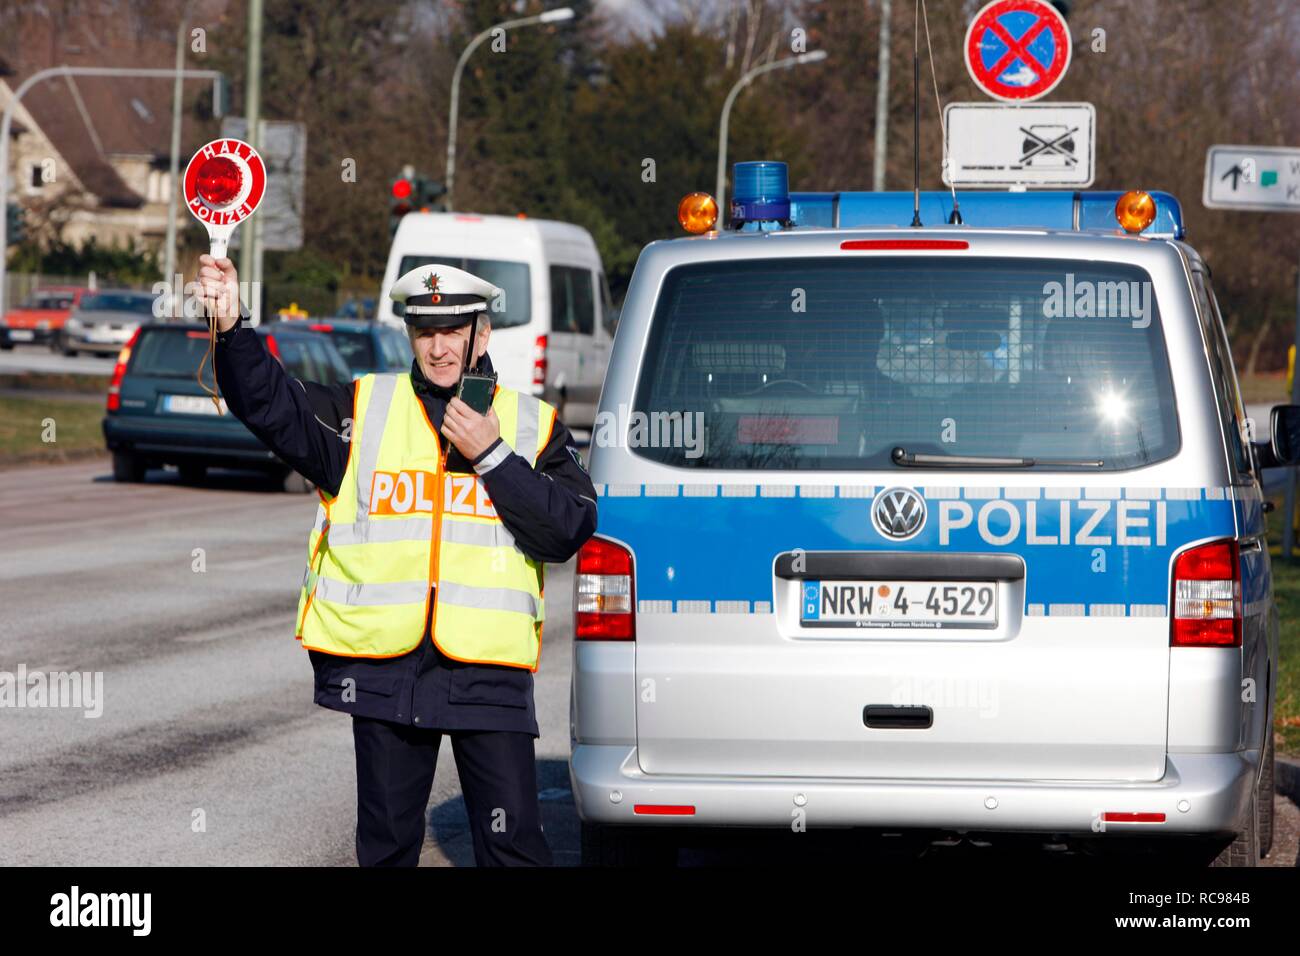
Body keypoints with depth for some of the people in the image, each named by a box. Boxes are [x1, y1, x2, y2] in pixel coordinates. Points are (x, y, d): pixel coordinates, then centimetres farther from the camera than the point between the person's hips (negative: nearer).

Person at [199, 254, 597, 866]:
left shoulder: (533, 426, 8)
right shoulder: (361, 411, 8)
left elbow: (568, 531, -3)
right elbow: (271, 403, -7)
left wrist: (492, 455, -11)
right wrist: (231, 329, -25)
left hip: (487, 667, -1)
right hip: (383, 663, 1)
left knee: (511, 839, -6)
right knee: (386, 839, 10)